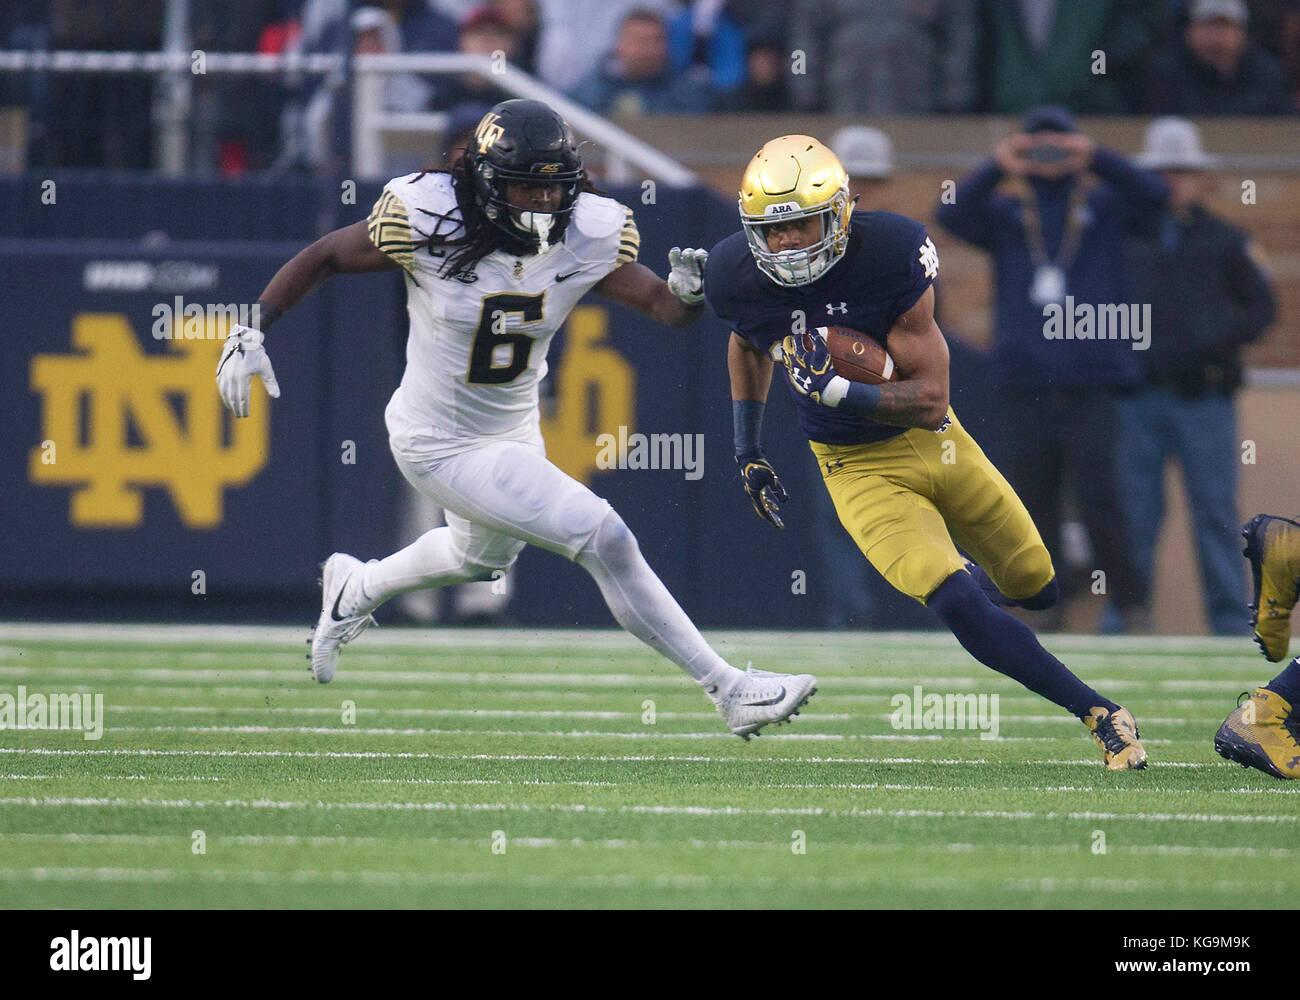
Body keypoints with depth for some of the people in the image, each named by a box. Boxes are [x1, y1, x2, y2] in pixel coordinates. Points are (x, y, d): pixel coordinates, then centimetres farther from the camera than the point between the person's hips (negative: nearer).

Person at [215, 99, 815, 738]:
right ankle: (728, 691, -8)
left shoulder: (585, 237, -14)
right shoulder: (429, 223, -24)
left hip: (515, 432, 7)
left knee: (484, 555, 35)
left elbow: (662, 306, -13)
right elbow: (322, 258, -12)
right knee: (606, 541, -16)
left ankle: (355, 589, 63)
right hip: (442, 446, -7)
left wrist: (687, 290, -36)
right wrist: (250, 330, -16)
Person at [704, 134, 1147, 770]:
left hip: (932, 440, 1)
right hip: (861, 472, -1)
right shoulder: (738, 278, -16)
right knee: (960, 609, -21)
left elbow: (930, 398, -23)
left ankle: (964, 574, 50)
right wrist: (748, 453, 9)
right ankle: (1097, 713, -10)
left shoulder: (890, 255, -25)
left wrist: (837, 391, -36)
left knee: (1037, 588, 14)